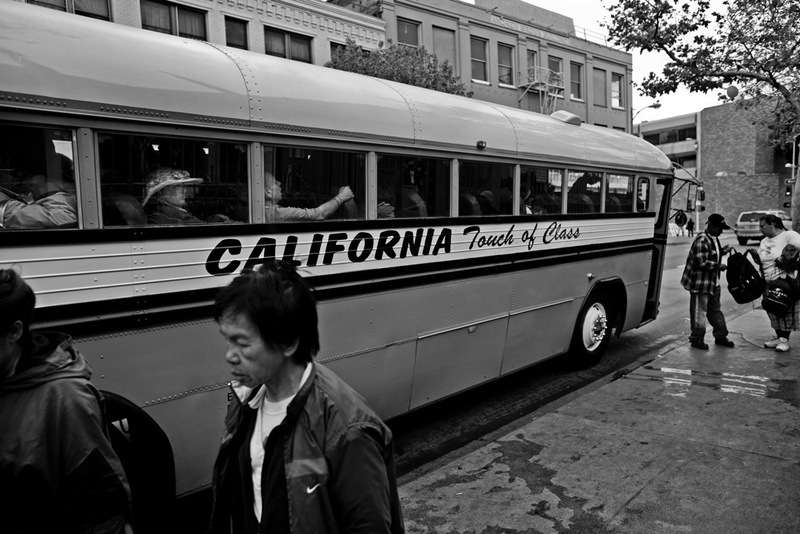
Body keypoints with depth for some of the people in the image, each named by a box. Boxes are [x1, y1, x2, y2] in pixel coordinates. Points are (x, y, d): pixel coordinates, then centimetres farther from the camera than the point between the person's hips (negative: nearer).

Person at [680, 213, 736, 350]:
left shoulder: (714, 239, 10)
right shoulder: (702, 240, -21)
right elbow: (702, 262, -26)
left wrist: (723, 251, 7)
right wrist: (719, 266, -18)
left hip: (713, 282, 10)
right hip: (700, 283, -10)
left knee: (715, 310, 19)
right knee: (699, 311, 0)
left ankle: (720, 336, 30)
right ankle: (696, 339, 11)